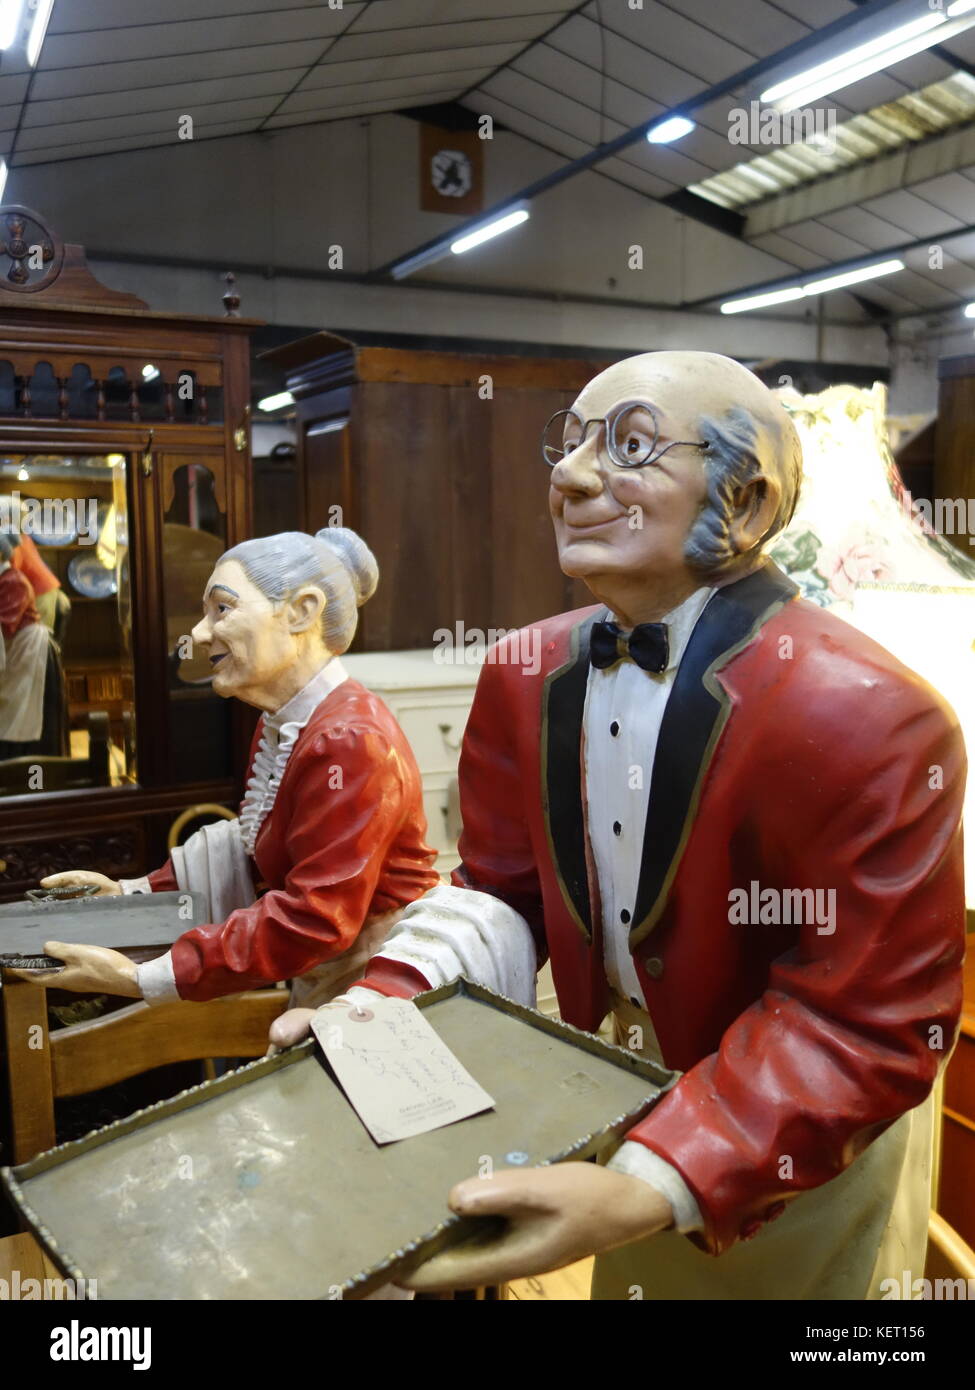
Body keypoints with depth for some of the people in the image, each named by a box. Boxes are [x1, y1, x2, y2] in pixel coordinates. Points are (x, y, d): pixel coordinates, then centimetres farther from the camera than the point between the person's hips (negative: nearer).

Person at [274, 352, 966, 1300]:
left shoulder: (870, 720, -31)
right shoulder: (521, 677, -12)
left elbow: (869, 1024, -26)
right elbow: (503, 893, -3)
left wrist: (646, 1194, -35)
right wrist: (375, 1007, -21)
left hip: (813, 1146, -4)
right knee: (626, 1280, 29)